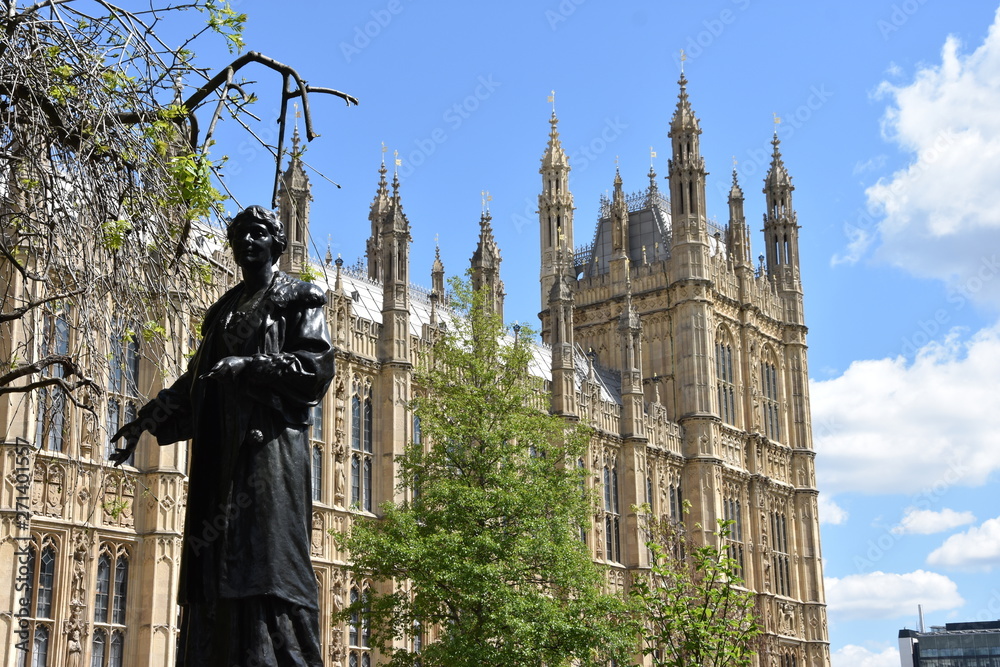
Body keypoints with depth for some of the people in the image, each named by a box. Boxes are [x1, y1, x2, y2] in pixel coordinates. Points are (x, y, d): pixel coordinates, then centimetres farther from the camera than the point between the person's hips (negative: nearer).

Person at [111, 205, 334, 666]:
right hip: (219, 450, 6)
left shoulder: (296, 300, 6)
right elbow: (195, 379, 25)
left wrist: (245, 367, -14)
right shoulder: (225, 309, 24)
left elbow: (316, 369, -8)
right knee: (216, 563, -2)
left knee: (264, 557, -16)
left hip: (268, 443, -6)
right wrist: (148, 419, 18)